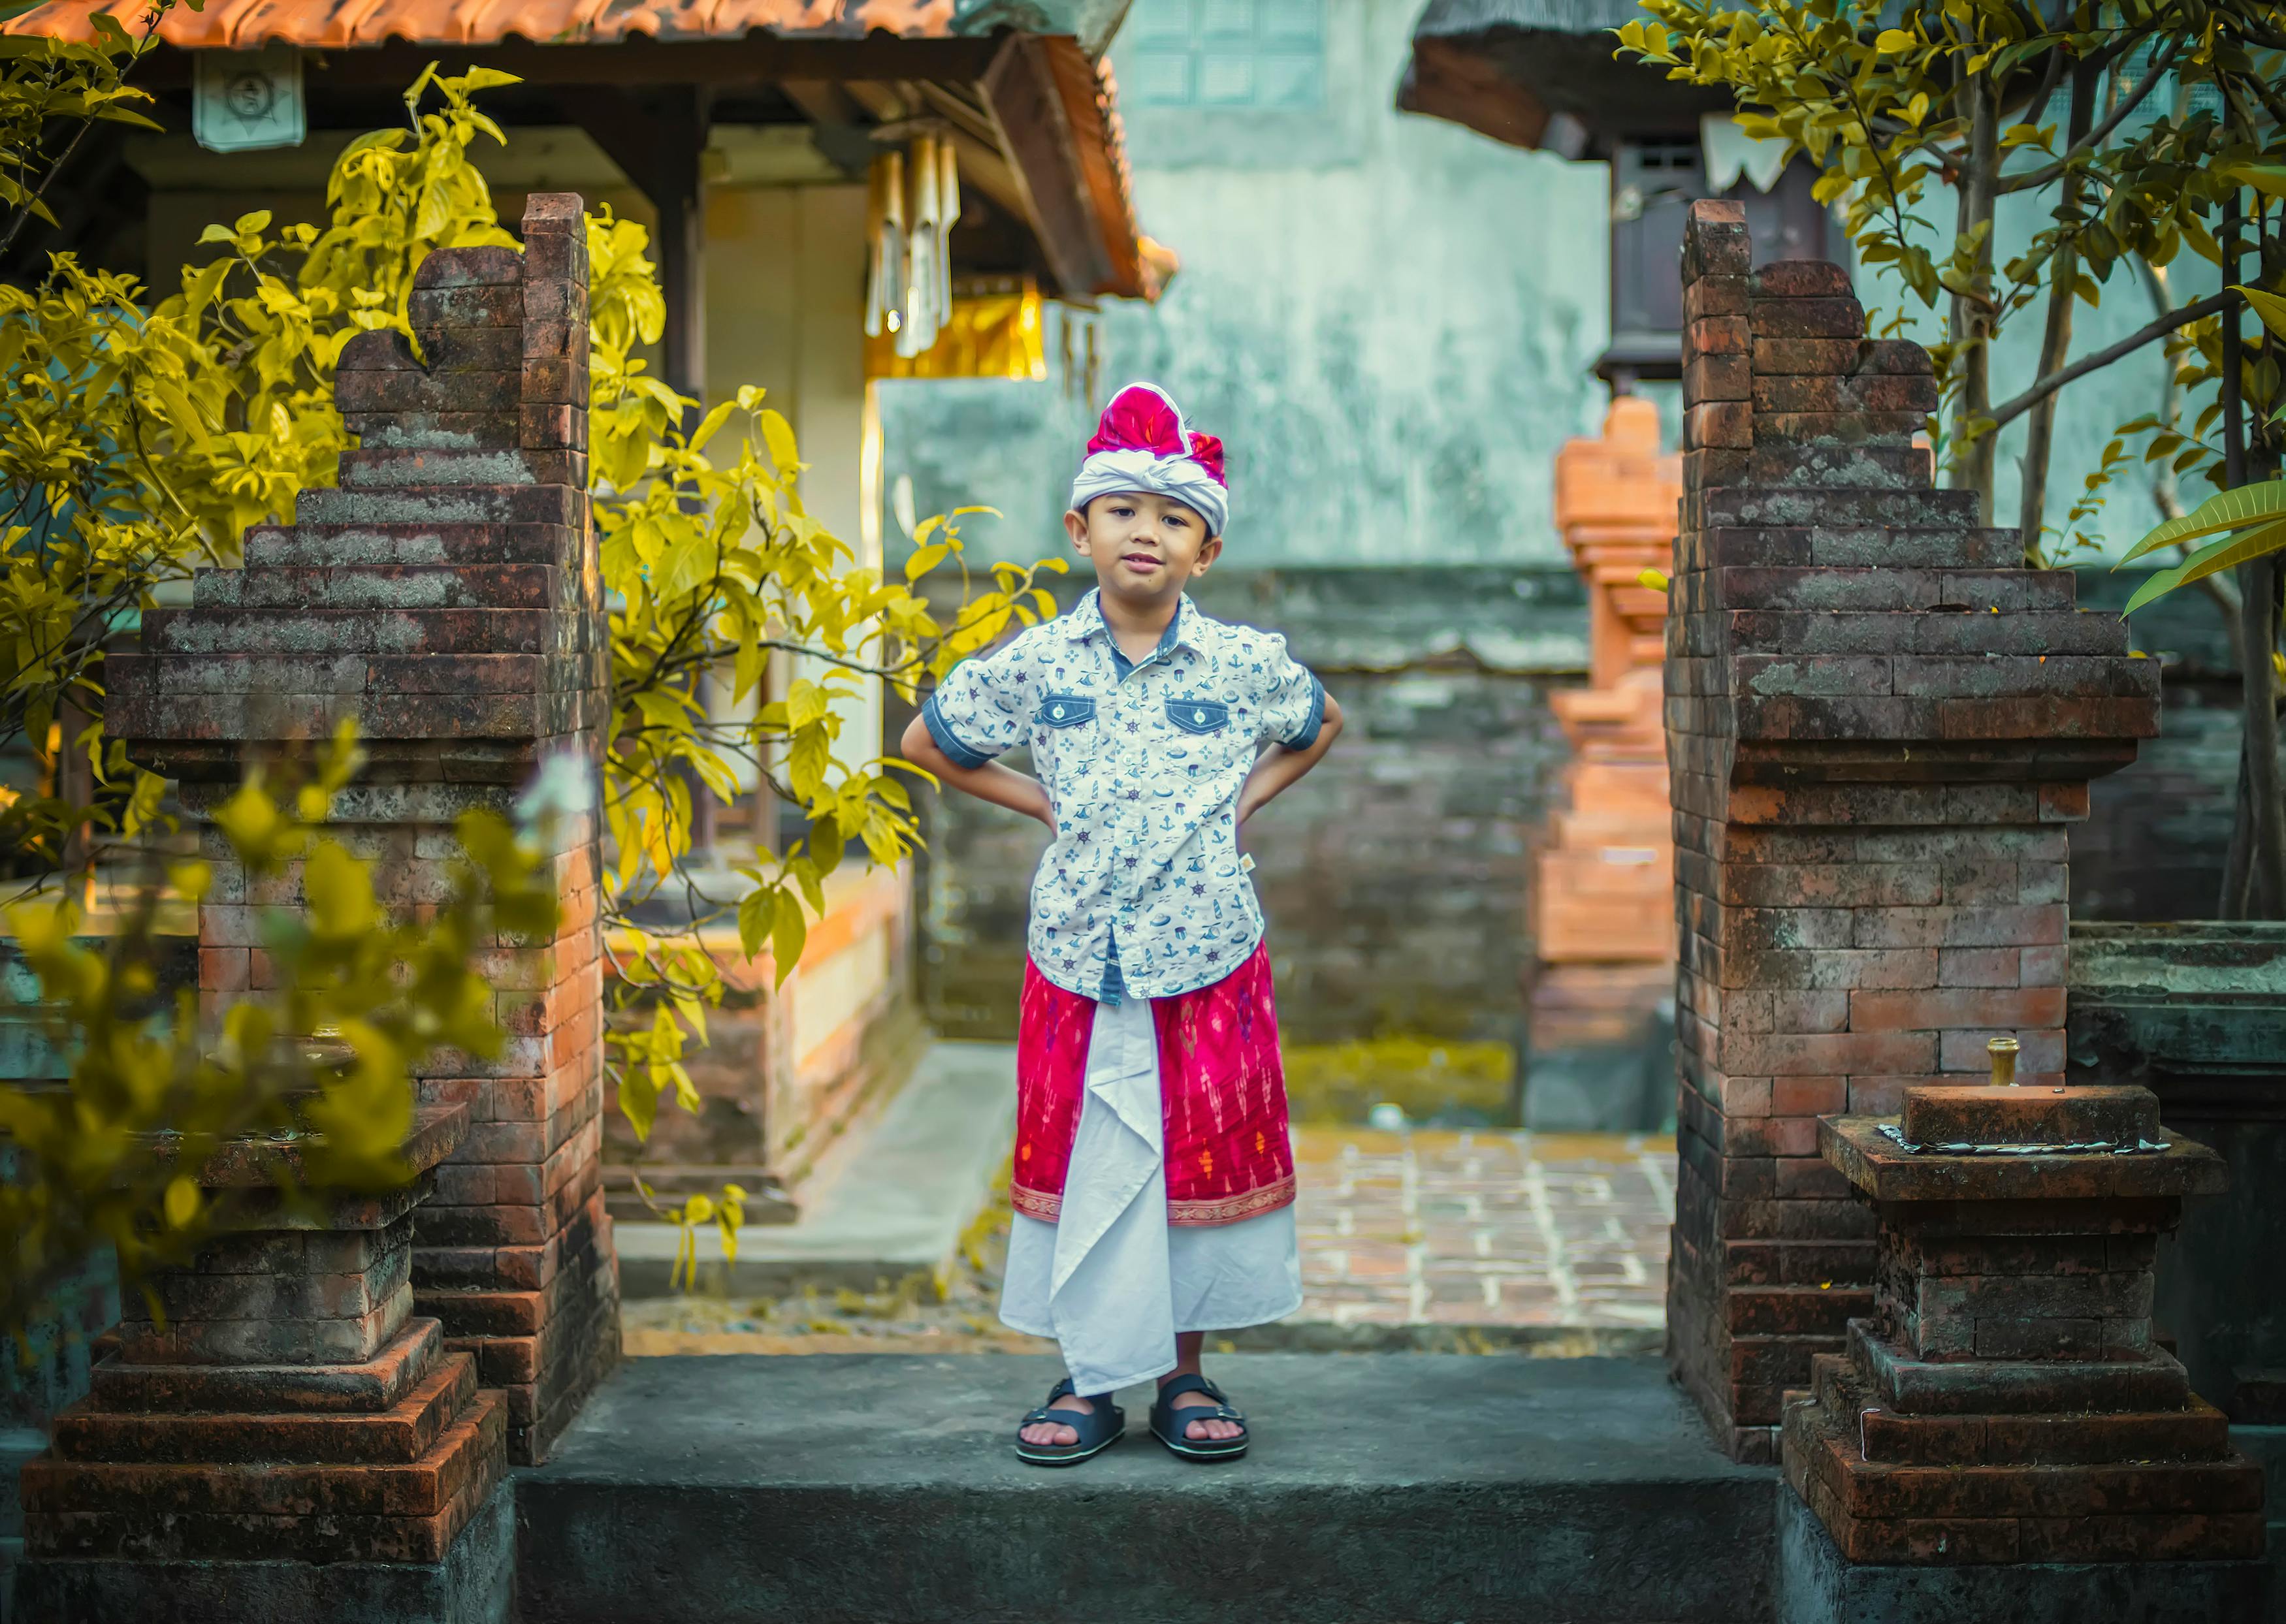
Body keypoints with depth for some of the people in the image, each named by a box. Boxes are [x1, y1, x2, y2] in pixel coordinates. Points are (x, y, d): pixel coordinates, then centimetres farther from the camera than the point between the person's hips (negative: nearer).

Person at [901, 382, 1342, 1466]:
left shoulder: (1245, 664, -1)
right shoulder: (1034, 665, -2)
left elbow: (1320, 725, 20)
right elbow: (927, 742, 12)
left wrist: (1246, 800, 6)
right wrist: (1043, 804, 5)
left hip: (1209, 959, 0)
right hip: (1078, 959, 0)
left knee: (1203, 1158, 6)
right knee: (1082, 1164, 4)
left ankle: (1186, 1375, 20)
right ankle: (1088, 1379, 16)